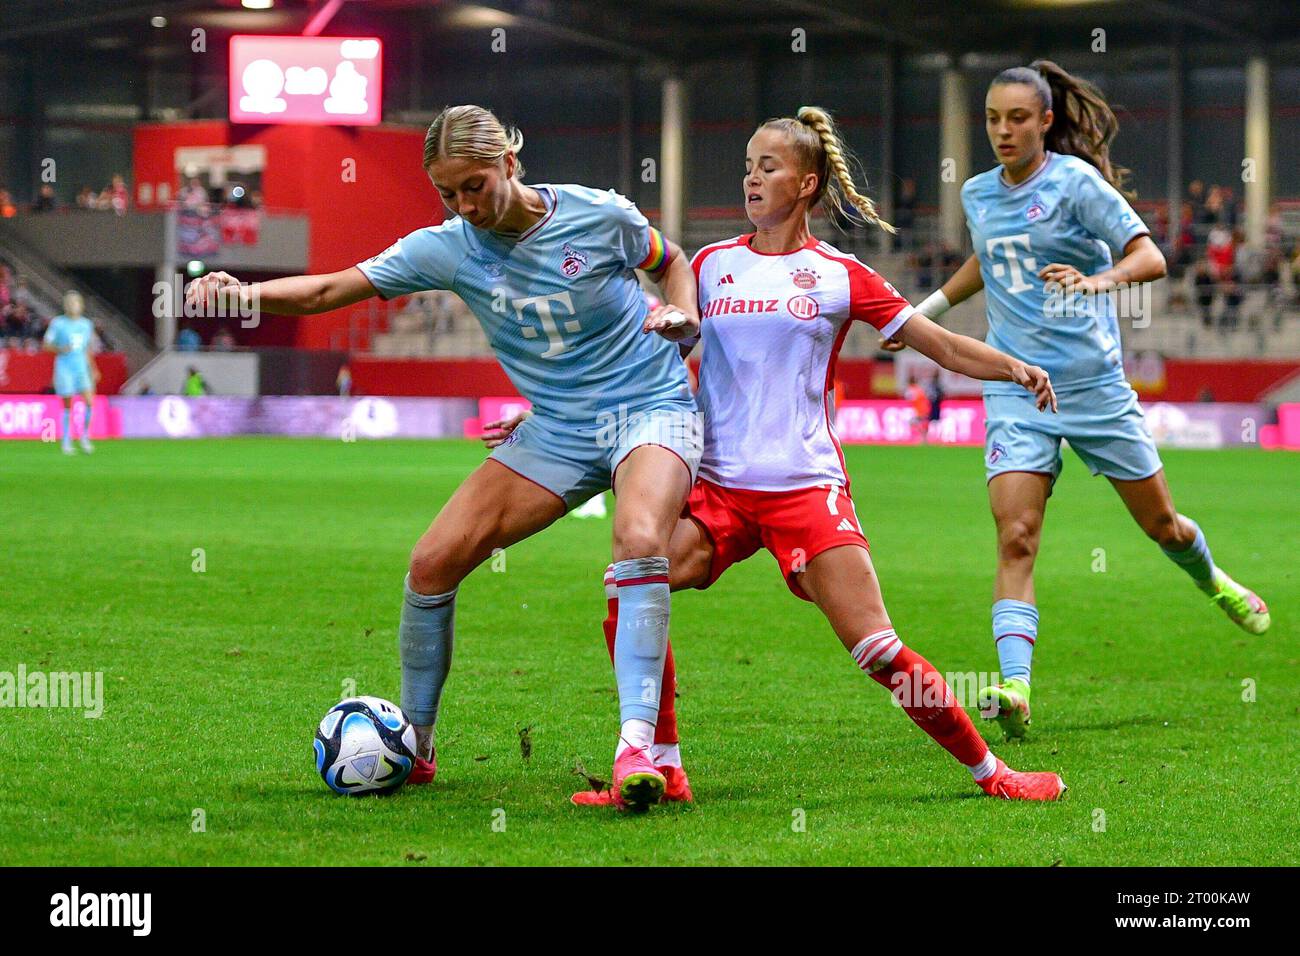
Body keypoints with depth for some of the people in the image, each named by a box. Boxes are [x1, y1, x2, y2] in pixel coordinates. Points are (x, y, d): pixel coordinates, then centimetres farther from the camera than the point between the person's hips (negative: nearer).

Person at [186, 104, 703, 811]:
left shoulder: (599, 216, -13)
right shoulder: (448, 248, -7)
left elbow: (671, 262, 8)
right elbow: (330, 290, -8)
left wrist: (683, 316, -12)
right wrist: (247, 293, -25)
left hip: (651, 408, -4)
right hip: (555, 432, 4)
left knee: (639, 541, -35)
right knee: (432, 564, -5)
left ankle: (637, 745, -38)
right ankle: (413, 747, 12)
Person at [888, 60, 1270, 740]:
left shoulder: (1075, 181, -9)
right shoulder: (977, 194, 7)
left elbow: (1151, 257, -15)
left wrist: (1101, 279, -34)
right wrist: (927, 309, 30)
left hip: (1094, 383, -2)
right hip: (1016, 388, 2)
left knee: (1161, 524, 12)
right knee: (1016, 539, -16)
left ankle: (1213, 582, 46)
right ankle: (1014, 687, -26)